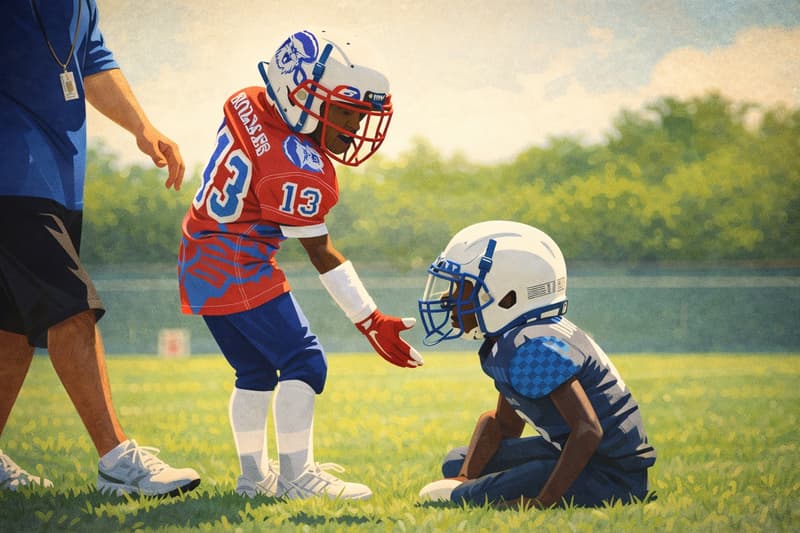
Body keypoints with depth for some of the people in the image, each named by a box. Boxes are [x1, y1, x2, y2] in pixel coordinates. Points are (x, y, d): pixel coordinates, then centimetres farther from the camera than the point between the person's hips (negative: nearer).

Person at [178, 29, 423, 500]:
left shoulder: (247, 103, 0)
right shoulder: (297, 171, -21)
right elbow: (321, 254, -14)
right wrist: (371, 321, -10)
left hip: (198, 263, 10)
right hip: (240, 268, -10)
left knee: (255, 371, 18)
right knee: (303, 361, -7)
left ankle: (254, 474, 22)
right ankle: (295, 476, -8)